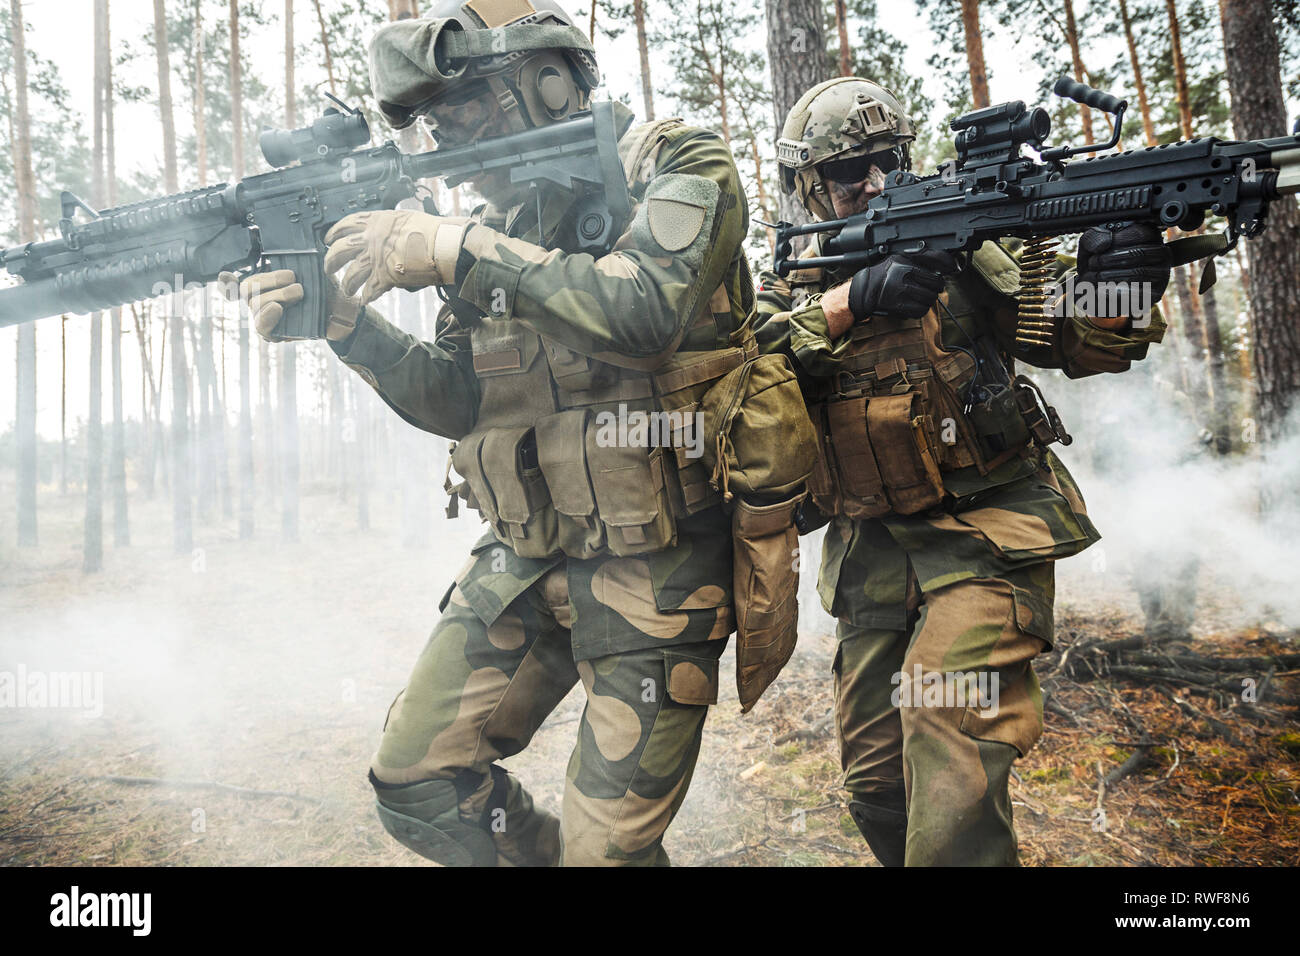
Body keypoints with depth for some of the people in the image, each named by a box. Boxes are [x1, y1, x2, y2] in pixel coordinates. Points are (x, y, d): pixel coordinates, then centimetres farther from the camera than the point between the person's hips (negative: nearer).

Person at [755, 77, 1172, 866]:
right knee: (876, 785, 13)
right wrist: (851, 301, -29)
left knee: (952, 765, -20)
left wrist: (1119, 290, -26)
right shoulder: (789, 285, 7)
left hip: (984, 535, -3)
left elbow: (1074, 339, -4)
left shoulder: (967, 244, 2)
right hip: (872, 557, 4)